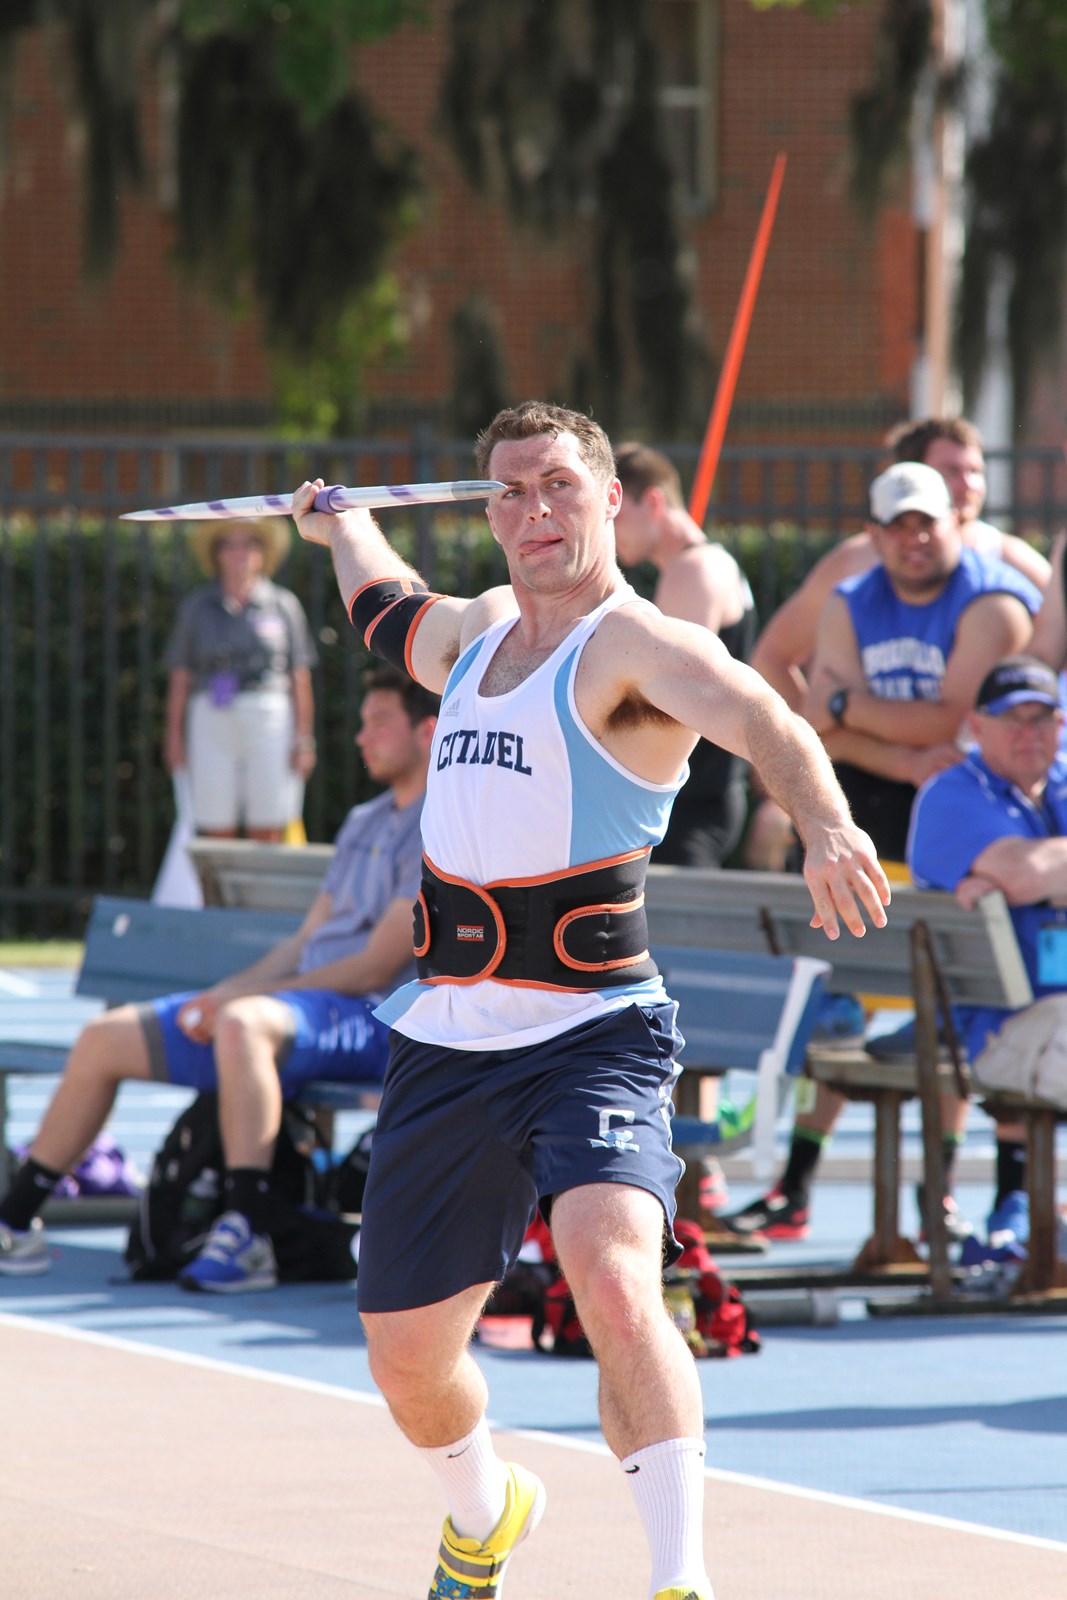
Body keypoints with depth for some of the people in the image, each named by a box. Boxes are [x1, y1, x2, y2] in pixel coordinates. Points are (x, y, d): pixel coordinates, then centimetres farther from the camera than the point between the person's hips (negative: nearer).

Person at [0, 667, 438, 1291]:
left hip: (370, 1020, -10)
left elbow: (374, 968, -14)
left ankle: (248, 1238, -42)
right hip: (298, 1005, 10)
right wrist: (219, 995, 2)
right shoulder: (364, 823, 23)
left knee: (244, 1022, -41)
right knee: (106, 1039, 6)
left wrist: (236, 996, -14)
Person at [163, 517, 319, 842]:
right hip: (212, 724, 1)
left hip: (270, 721, -1)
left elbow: (300, 679, 6)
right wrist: (174, 736, 4)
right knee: (217, 831, -3)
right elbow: (179, 679, 11)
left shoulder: (284, 605, 7)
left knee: (267, 833, -3)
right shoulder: (197, 607, 10)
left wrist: (304, 739, 0)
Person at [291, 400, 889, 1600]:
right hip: (443, 1042, 7)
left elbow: (760, 721, -31)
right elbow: (390, 610, 42)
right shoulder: (477, 632, 15)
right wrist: (337, 526, 60)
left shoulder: (634, 643, -9)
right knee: (406, 1357, 13)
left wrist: (824, 825, -51)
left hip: (591, 1037, -7)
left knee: (612, 1284, -31)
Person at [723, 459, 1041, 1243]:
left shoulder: (994, 602, -10)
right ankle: (795, 1186, 1)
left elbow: (955, 717, -20)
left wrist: (850, 706, -12)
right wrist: (909, 762, -19)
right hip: (868, 830, 4)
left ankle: (941, 1185, 6)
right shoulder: (852, 607, 7)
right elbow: (825, 729, -4)